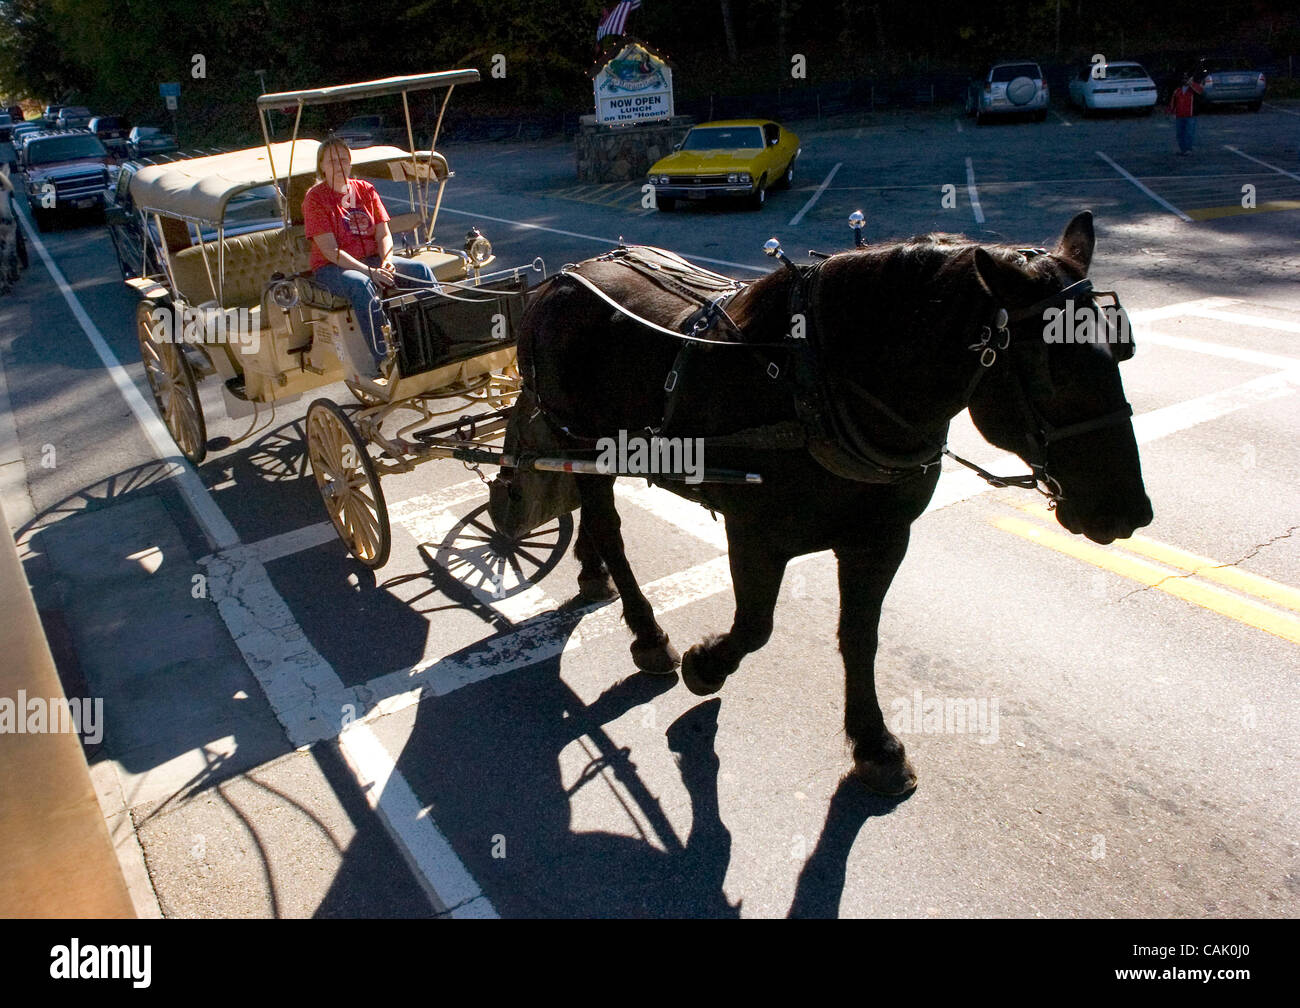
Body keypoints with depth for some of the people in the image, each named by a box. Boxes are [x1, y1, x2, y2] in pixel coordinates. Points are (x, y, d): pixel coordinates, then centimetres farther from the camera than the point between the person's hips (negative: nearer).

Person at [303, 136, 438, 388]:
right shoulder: (315, 197, -6)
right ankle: (382, 363, -42)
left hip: (371, 260, 5)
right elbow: (330, 250, -14)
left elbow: (383, 234, 7)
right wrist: (369, 271, -25)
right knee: (362, 285, -38)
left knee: (420, 270, -17)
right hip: (330, 268, -5)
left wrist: (386, 262, -15)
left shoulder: (365, 190, 10)